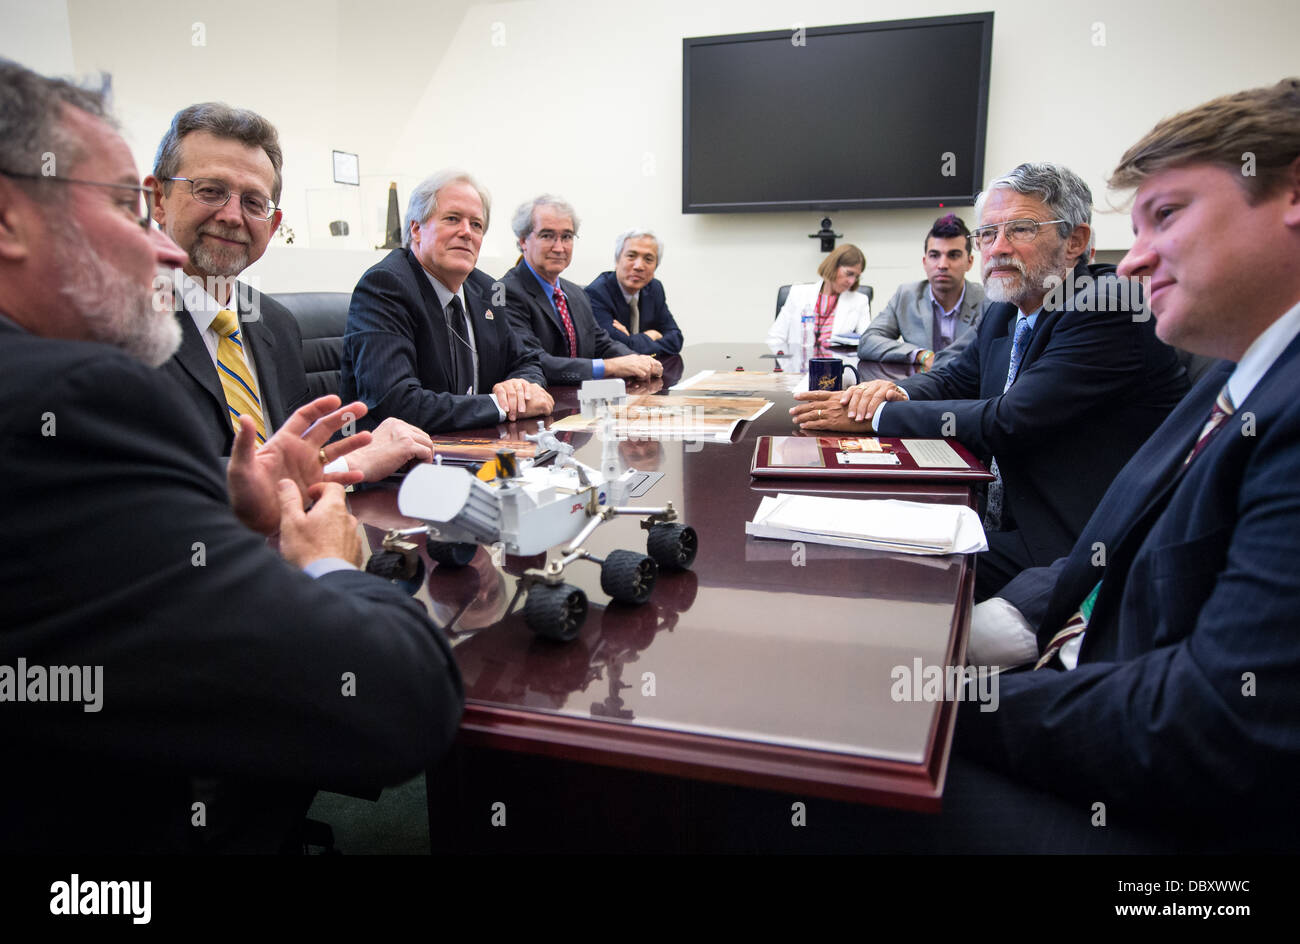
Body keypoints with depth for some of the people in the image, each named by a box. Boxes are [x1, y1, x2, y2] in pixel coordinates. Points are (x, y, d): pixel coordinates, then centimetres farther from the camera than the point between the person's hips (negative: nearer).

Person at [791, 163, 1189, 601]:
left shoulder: (1111, 310, -18)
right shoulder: (1005, 313, 9)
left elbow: (1010, 423, -24)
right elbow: (954, 380, 20)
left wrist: (876, 414, -19)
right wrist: (896, 392, -5)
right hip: (1000, 520, 8)